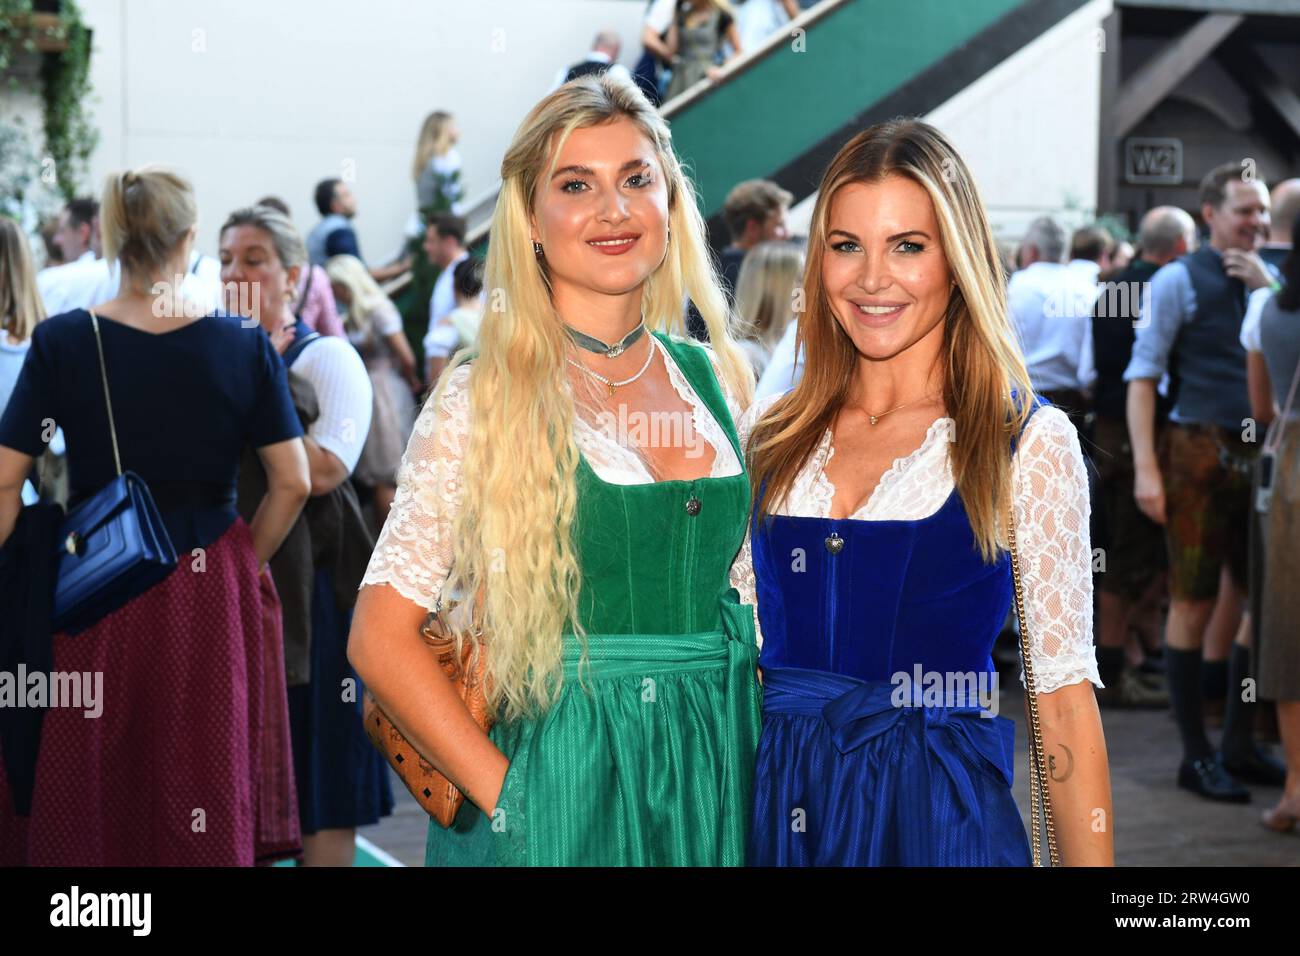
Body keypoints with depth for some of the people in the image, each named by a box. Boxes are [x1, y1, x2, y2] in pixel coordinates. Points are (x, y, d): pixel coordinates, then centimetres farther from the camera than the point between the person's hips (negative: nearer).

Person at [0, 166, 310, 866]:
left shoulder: (62, 342, -6)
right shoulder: (244, 347, -5)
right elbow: (293, 482, -5)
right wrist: (242, 563, 8)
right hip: (212, 595, 0)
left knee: (90, 813, 12)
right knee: (207, 809, 9)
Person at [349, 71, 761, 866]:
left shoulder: (719, 380, 5)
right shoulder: (483, 399, -9)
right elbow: (383, 639, -10)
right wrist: (507, 795, -15)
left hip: (714, 786, 5)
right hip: (560, 792, -4)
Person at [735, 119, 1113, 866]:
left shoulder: (1030, 441, -6)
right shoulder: (770, 434, 5)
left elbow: (1064, 694, -7)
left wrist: (1090, 860, -10)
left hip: (939, 812, -3)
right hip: (776, 808, 3)